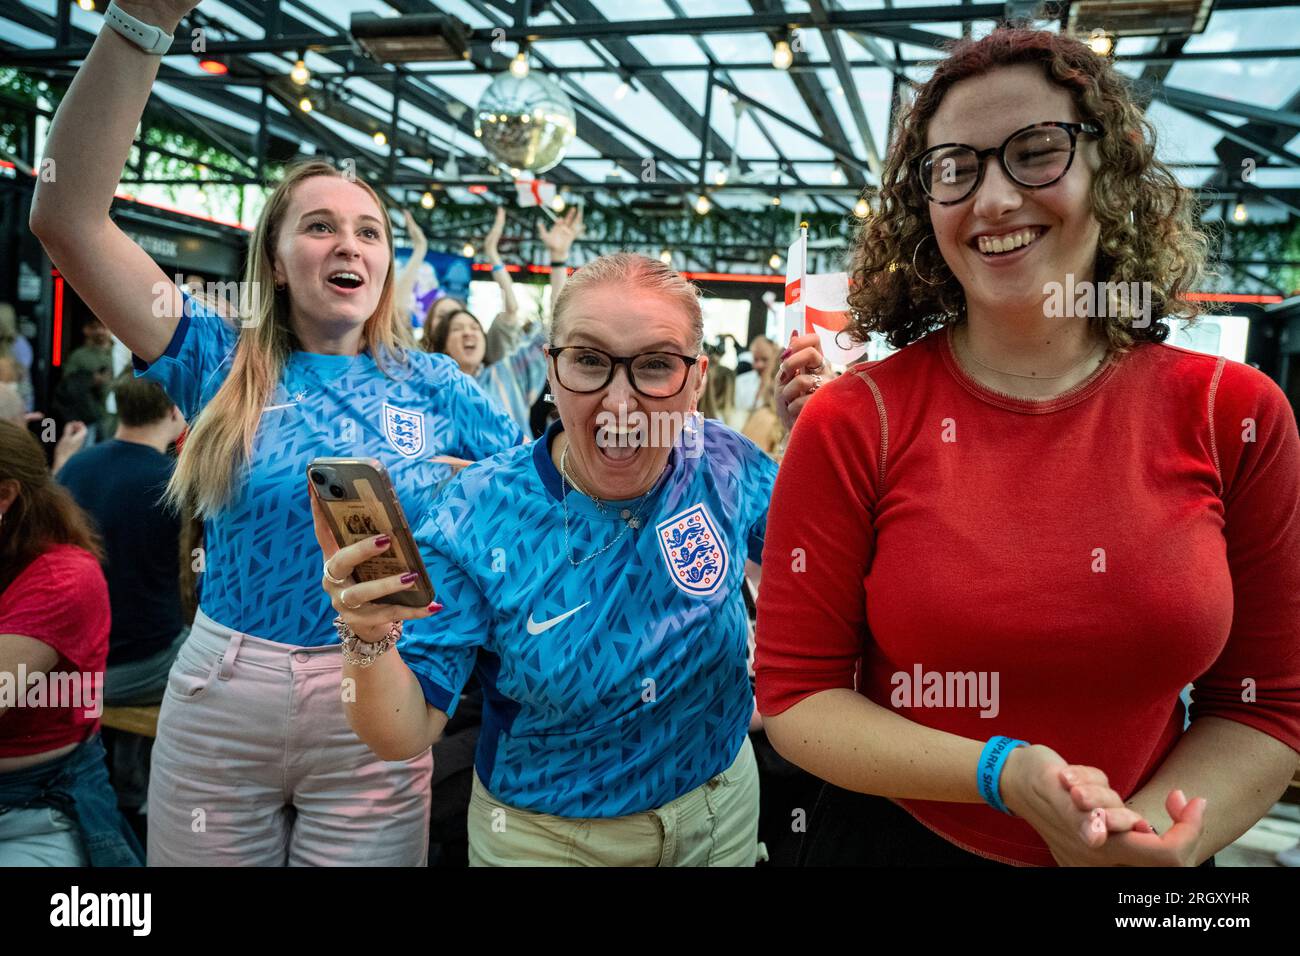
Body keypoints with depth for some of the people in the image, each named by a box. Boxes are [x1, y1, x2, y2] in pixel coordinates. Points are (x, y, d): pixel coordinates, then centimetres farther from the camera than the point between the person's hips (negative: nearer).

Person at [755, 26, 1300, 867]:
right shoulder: (855, 422, -16)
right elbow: (795, 693, -12)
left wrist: (1153, 834, -18)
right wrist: (1000, 774, -24)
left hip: (1140, 858, 2)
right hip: (893, 841, -1)